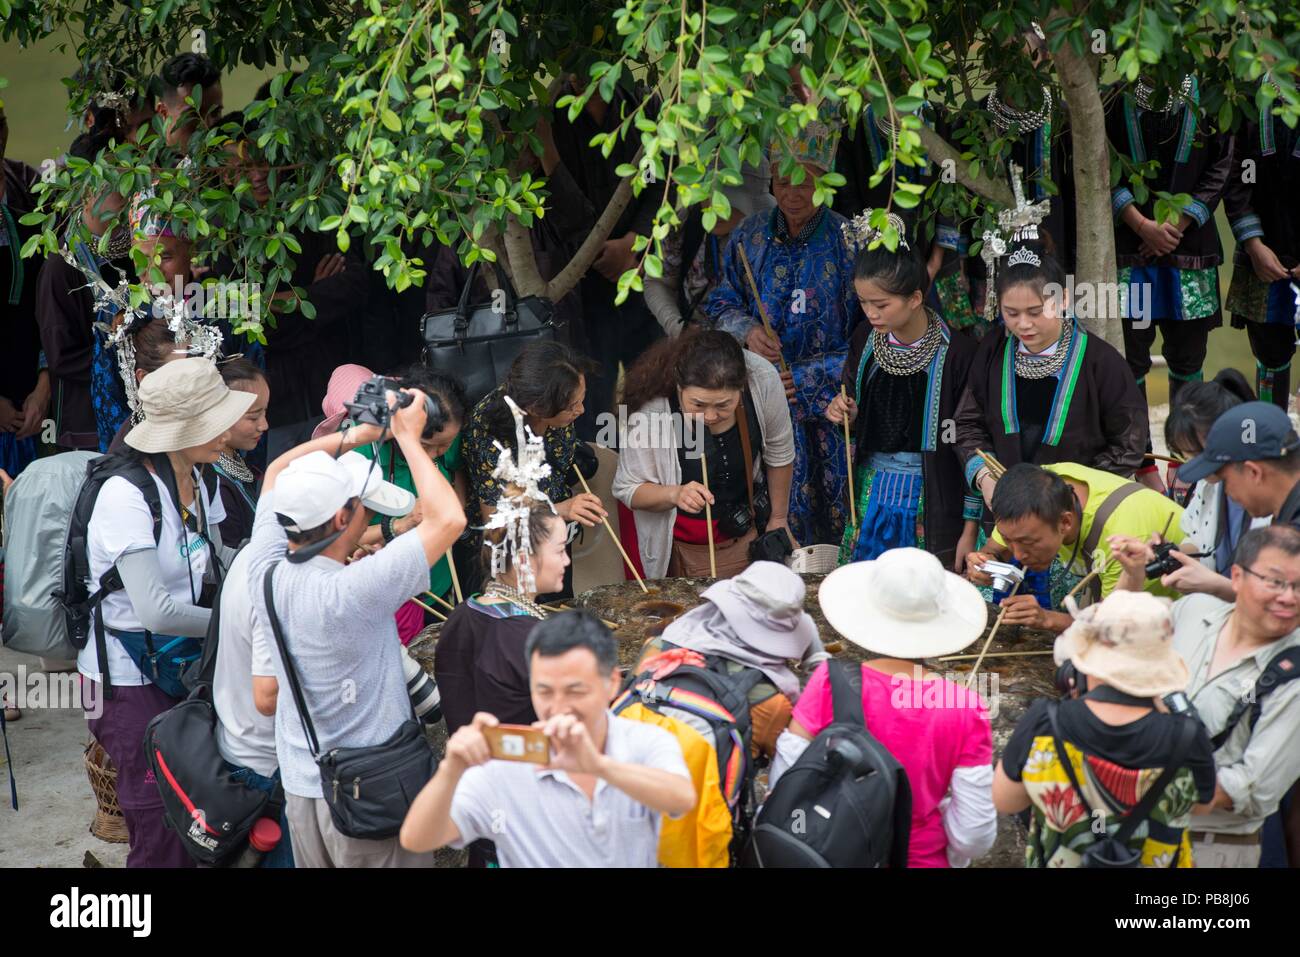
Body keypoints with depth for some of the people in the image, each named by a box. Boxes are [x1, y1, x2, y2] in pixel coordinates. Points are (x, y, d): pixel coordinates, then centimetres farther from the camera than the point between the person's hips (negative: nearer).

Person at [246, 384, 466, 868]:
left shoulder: (266, 574, -8)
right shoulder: (353, 592, -27)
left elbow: (278, 471, 10)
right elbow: (448, 518, -24)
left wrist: (356, 434, 4)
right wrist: (407, 437, -13)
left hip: (300, 789, 7)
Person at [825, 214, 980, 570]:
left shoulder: (955, 352, -14)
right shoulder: (866, 340, 2)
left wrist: (970, 529, -9)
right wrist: (845, 413, -6)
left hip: (931, 498, -5)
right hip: (871, 496, 5)